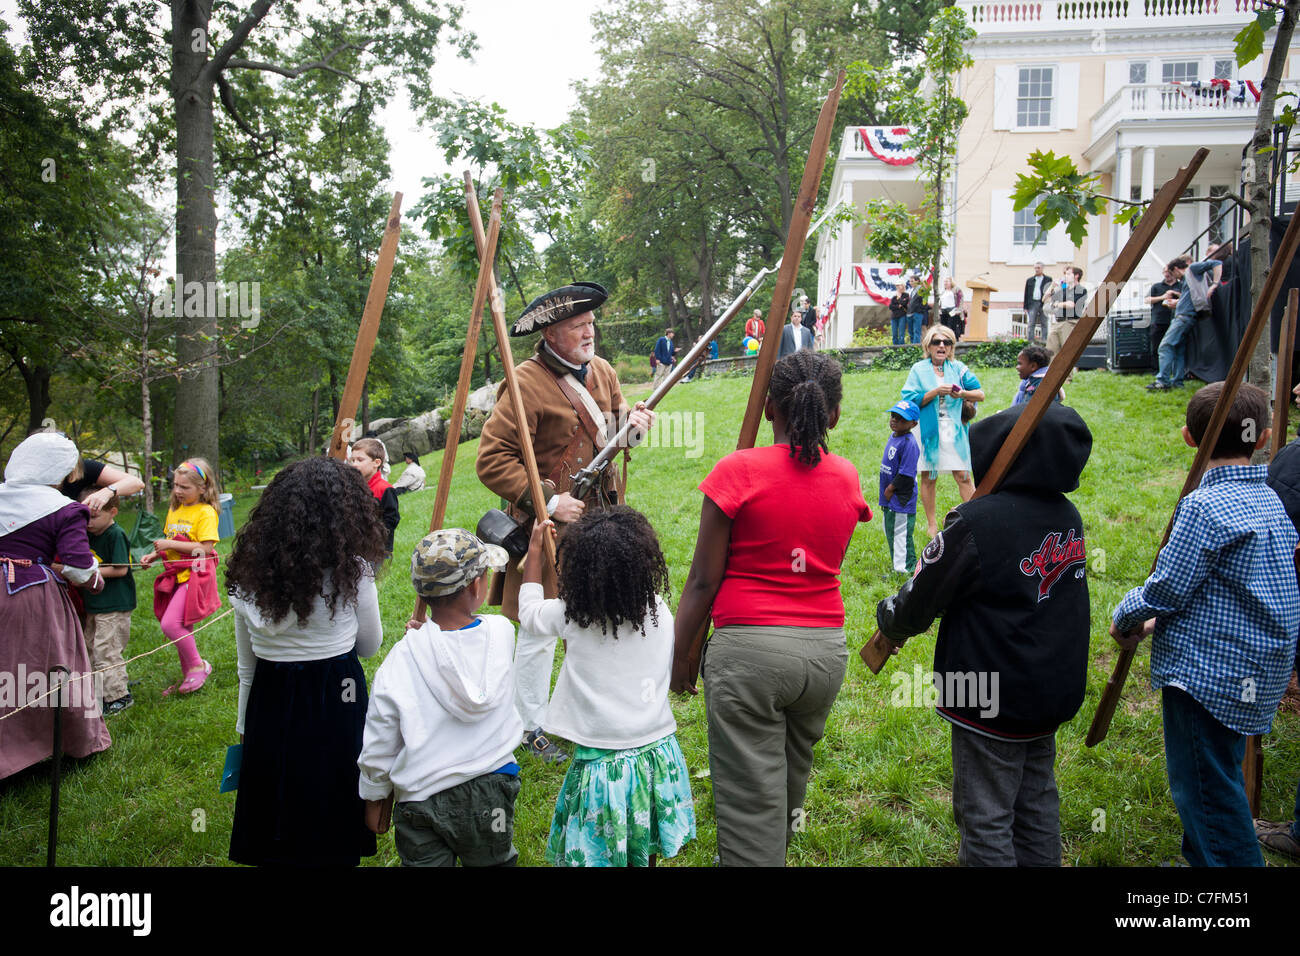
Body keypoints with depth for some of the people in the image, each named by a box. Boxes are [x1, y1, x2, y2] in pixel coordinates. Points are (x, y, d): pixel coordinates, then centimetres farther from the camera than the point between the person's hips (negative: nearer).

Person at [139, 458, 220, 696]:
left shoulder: (205, 513, -12)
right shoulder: (174, 510, 13)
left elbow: (206, 548, -19)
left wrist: (171, 545, -18)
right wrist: (154, 555, 3)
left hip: (195, 575, -8)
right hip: (177, 574, 8)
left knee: (170, 623, -17)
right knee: (182, 627, 13)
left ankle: (198, 666, 1)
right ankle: (189, 676, 26)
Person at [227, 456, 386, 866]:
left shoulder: (248, 573, 0)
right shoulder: (350, 570, -14)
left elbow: (247, 665, 7)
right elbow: (369, 645, 1)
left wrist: (245, 726, 17)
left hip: (269, 706, 4)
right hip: (335, 704, -4)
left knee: (275, 832, 18)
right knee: (331, 832, 11)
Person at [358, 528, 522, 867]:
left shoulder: (401, 660, -16)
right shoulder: (502, 633, -12)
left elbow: (379, 746, -5)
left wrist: (375, 797, 10)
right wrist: (430, 634, 8)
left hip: (422, 798, -1)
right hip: (492, 791, 2)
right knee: (494, 860, 22)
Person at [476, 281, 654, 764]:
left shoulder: (602, 372, 8)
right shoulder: (526, 383, -18)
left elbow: (612, 425, 22)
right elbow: (491, 460, -19)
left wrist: (631, 420, -3)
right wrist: (547, 501, -21)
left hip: (599, 520, 8)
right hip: (548, 526, -7)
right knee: (539, 629, 3)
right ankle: (531, 729, 22)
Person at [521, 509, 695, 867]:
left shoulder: (572, 616, -14)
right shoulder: (660, 611, -8)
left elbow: (528, 610, 7)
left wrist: (535, 548, 16)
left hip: (603, 762, -3)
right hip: (657, 753, 3)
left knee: (600, 855, 14)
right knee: (646, 854, 23)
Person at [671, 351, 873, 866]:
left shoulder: (738, 471, -11)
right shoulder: (846, 477, 3)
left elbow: (703, 580, -10)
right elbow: (830, 565, 8)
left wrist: (680, 652, 3)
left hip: (749, 649, -5)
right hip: (826, 649, 6)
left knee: (751, 795, 5)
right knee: (794, 763, 28)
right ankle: (783, 833, 51)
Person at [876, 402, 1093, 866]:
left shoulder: (978, 522, -23)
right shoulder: (1068, 516, 1)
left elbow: (917, 603, -13)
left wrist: (889, 619, 8)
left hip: (991, 704, -8)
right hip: (1053, 692, 8)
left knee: (985, 817, 5)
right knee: (1036, 806, 21)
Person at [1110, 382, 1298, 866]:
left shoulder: (1205, 505, -20)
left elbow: (1166, 589, -17)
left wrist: (1124, 620, 3)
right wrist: (1157, 621, 14)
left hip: (1206, 673, -10)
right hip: (1253, 677, 10)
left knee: (1205, 790, 0)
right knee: (1217, 784, 22)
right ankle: (1202, 856, 36)